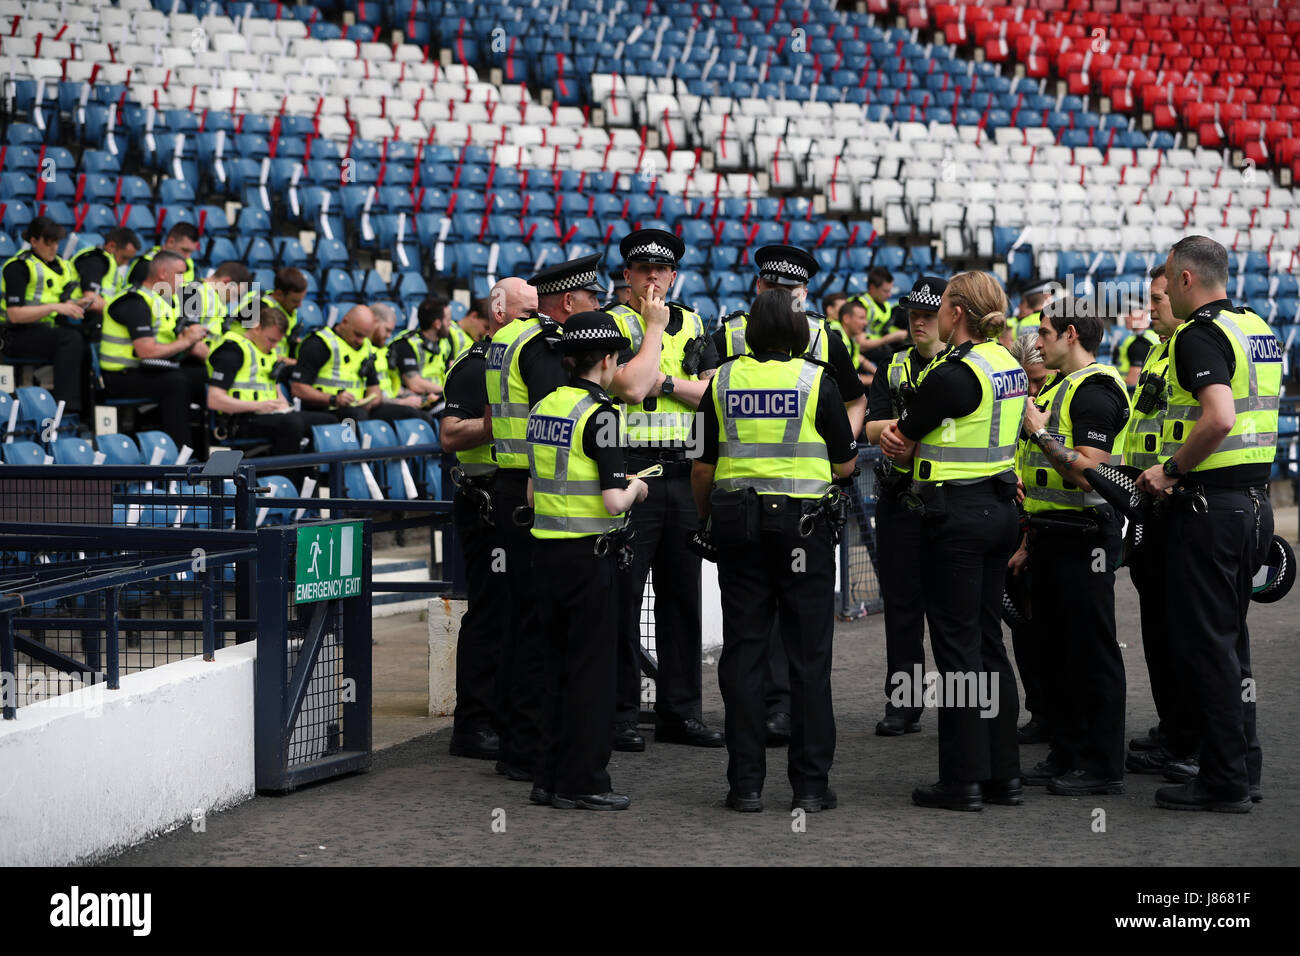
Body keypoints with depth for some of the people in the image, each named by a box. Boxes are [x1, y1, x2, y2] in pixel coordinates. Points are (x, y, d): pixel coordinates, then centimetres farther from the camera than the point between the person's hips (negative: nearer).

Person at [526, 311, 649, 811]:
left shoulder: (544, 408, 8)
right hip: (590, 553, -7)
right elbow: (614, 500, -21)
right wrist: (635, 487, 0)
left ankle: (551, 778, 18)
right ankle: (581, 782, 3)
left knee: (558, 664, 14)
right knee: (591, 666, 0)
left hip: (547, 547, 8)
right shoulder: (598, 414, -15)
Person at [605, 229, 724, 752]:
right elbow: (631, 386, -19)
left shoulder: (692, 324, 13)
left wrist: (666, 382, -8)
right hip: (631, 469, -5)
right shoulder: (613, 322, -3)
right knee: (623, 596, -3)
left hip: (683, 473, 6)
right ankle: (620, 714, 3)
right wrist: (654, 327, -10)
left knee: (682, 594, 9)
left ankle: (680, 710, 17)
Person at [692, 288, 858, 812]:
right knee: (807, 655, 3)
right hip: (803, 523, -2)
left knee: (743, 652, 6)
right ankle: (810, 783, 2)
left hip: (738, 524, 2)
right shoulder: (815, 381, -5)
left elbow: (703, 466, 5)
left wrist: (703, 517, 20)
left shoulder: (723, 380, 3)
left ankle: (746, 782, 6)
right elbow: (845, 464, -1)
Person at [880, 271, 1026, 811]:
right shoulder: (1008, 365, 9)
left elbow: (896, 445, -9)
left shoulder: (952, 374, -18)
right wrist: (914, 446, 2)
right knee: (987, 640, 13)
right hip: (1000, 506, 9)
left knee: (956, 644, -2)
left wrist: (900, 446, 11)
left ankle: (964, 780, 1)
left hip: (957, 513, -8)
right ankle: (1004, 774, 16)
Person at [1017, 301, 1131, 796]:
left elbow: (1087, 473, -24)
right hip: (1050, 533, 10)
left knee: (1091, 651, -5)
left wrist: (1041, 434, -19)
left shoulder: (1095, 390, -14)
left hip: (1082, 535, -10)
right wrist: (1029, 538, 19)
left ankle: (1102, 766, -1)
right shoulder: (1056, 386, 17)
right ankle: (1064, 755, 20)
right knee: (1052, 646, 13)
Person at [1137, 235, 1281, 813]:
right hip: (1254, 500, 9)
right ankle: (1243, 766, 22)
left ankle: (1224, 782, 0)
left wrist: (1172, 470, -18)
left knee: (1204, 644, -3)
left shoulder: (1200, 335, -15)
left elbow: (1218, 418, -30)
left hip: (1210, 505, -9)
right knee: (1230, 638, 17)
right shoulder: (1257, 329, 14)